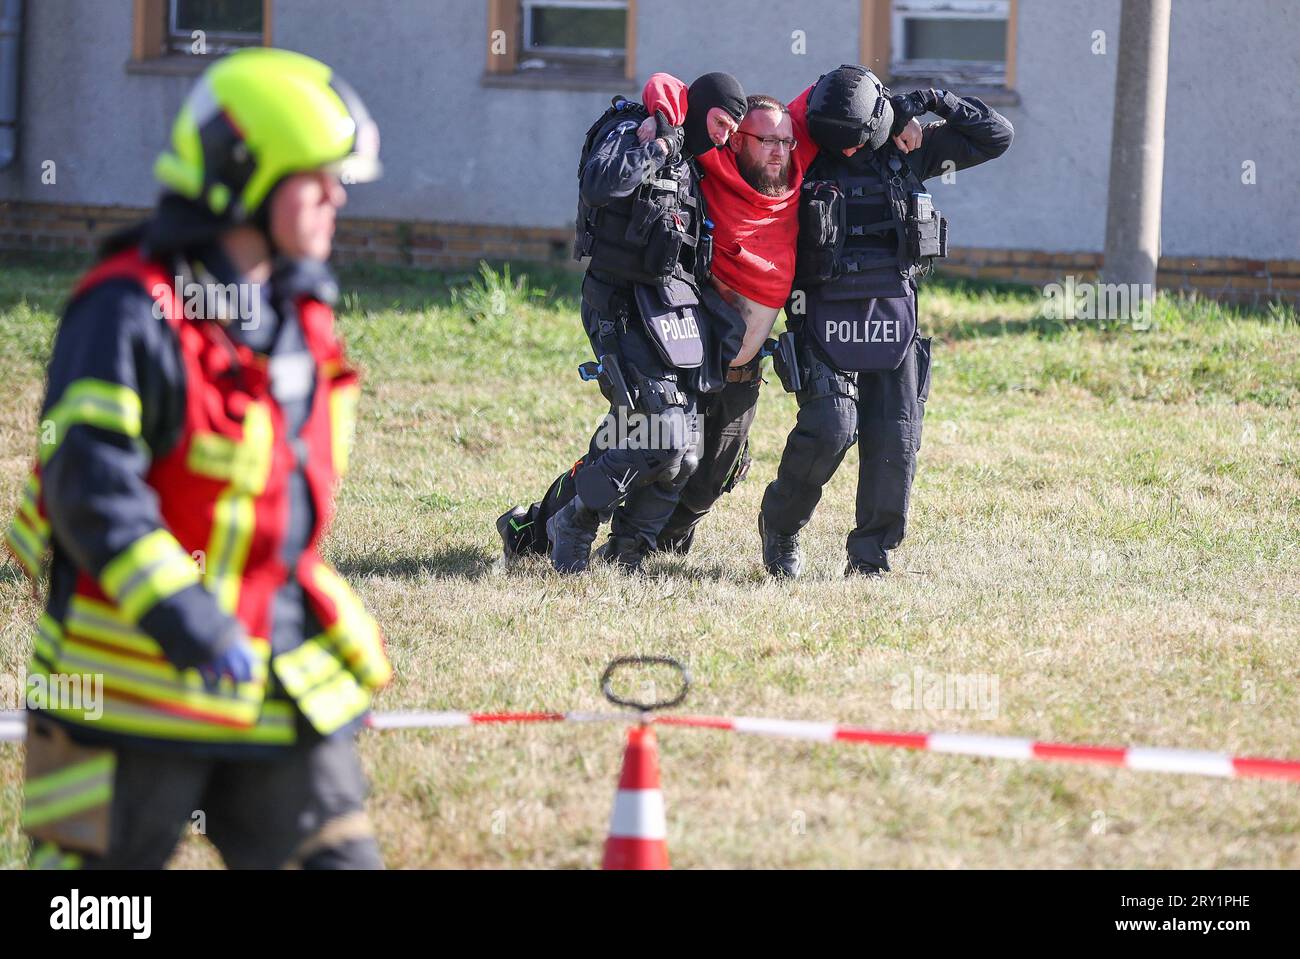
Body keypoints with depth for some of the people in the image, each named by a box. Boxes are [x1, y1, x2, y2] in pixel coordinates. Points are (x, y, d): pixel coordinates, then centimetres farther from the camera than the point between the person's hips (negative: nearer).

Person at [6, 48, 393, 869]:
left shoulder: (302, 311, 10)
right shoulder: (128, 312, -16)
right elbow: (89, 487, -23)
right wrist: (183, 620, -28)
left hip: (283, 671, 7)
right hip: (135, 676, -7)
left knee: (338, 858, 5)